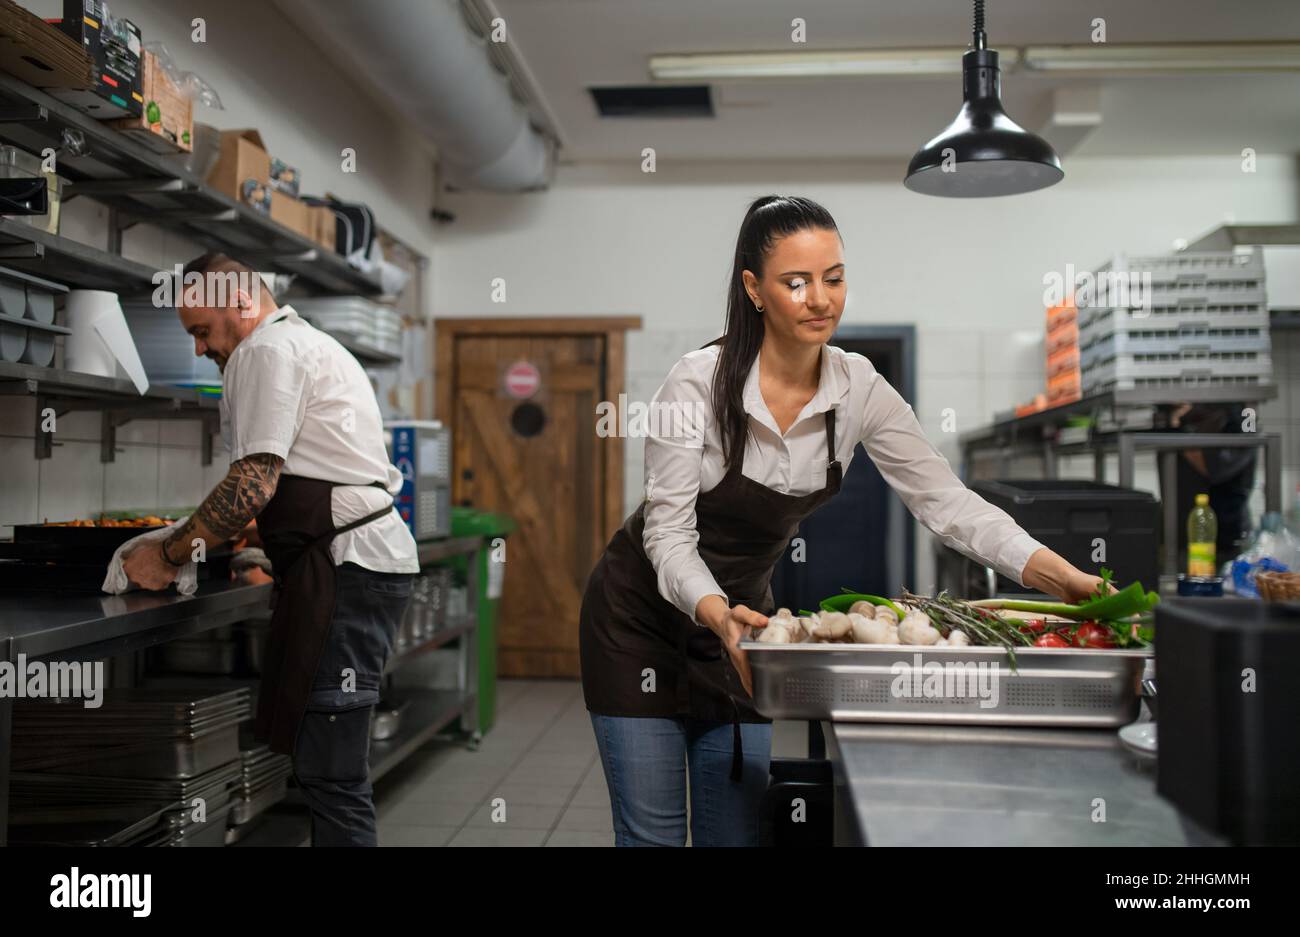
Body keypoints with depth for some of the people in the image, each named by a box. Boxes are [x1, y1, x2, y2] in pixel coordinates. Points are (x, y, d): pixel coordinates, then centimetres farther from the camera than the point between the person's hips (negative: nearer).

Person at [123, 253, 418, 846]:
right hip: (371, 556, 11)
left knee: (329, 771, -9)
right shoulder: (310, 343, 26)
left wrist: (169, 557, -4)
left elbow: (253, 485, -14)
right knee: (329, 760, 13)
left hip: (346, 568, -11)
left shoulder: (267, 351, -5)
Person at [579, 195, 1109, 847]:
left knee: (738, 830, 8)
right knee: (653, 834, 1)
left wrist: (1058, 575, -27)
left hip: (740, 613, 4)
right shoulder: (698, 383, -23)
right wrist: (719, 615, -41)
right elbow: (668, 531, -22)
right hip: (642, 616, -4)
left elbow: (944, 500, -14)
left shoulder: (858, 389, -9)